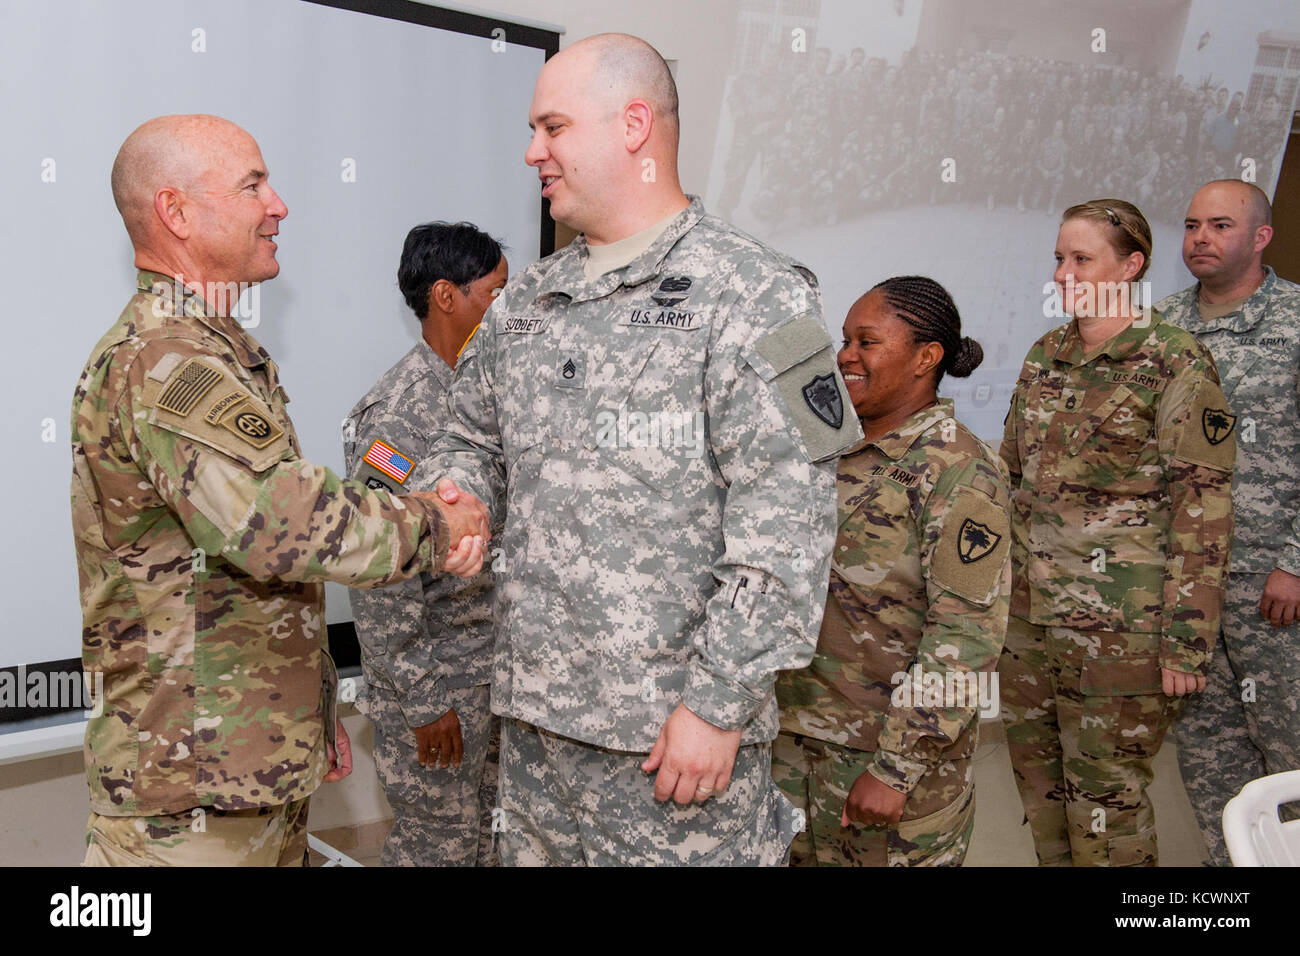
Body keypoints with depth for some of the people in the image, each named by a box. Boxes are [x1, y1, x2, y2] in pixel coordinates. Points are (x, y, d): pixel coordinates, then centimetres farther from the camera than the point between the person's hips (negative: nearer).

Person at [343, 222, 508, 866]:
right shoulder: (401, 413, -20)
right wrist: (421, 698, -18)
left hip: (494, 667, 8)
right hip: (435, 677, -8)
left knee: (492, 837, 19)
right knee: (438, 843, 7)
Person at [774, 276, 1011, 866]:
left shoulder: (960, 472, -15)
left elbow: (966, 636, -18)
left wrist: (896, 767, -19)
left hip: (897, 747, -6)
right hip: (796, 732, 6)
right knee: (797, 856, 16)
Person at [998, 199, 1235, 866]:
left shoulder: (1176, 365, -8)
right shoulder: (1045, 356, 10)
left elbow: (1203, 508, -11)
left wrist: (1186, 642, -14)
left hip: (1120, 625, -6)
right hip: (1026, 611, 6)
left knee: (1105, 791, 4)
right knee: (1036, 773, 15)